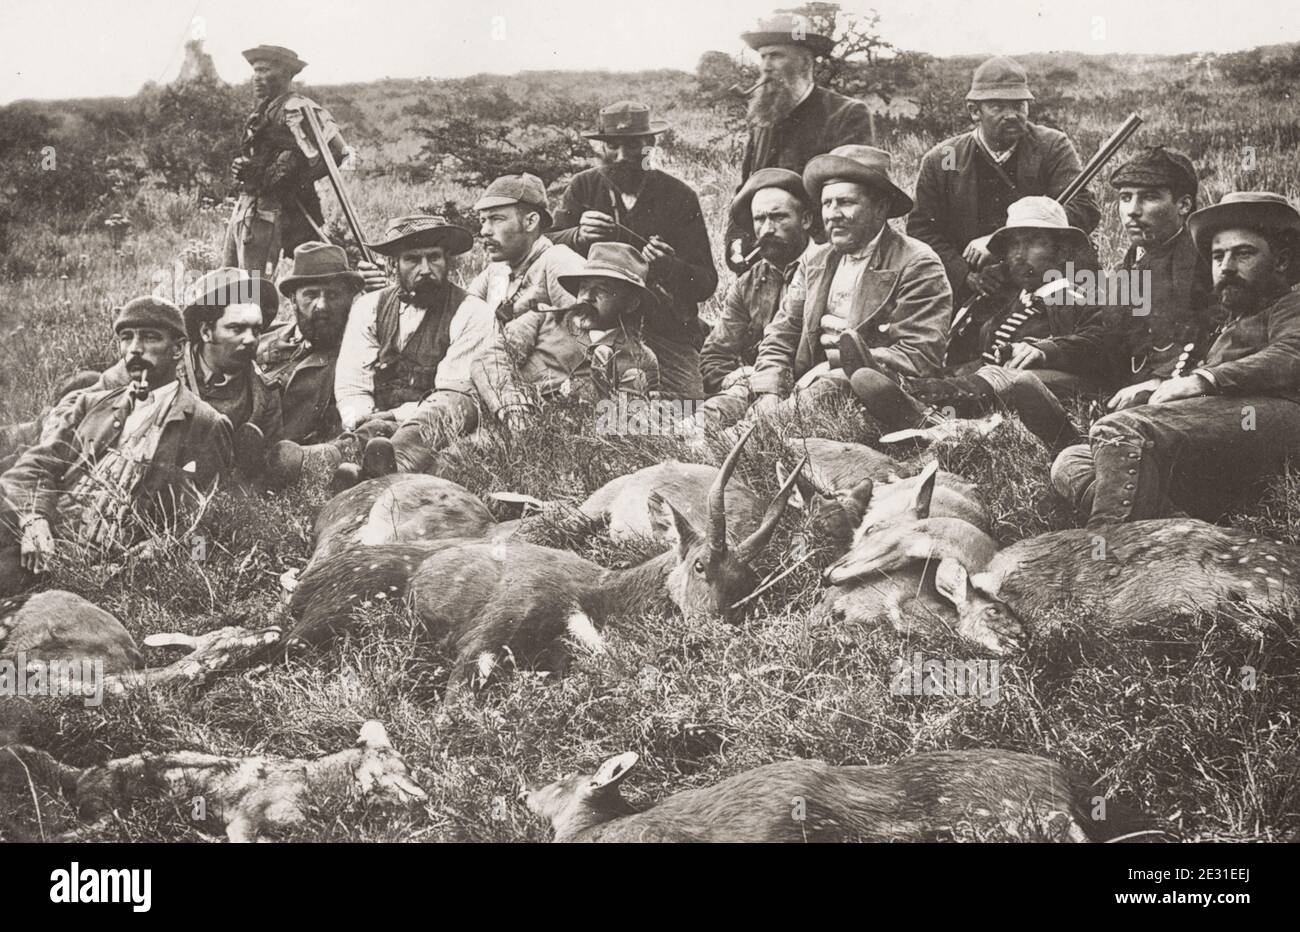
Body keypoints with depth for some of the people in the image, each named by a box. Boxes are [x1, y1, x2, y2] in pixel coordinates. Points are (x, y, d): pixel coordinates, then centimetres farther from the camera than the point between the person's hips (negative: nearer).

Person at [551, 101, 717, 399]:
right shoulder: (583, 187, 9)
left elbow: (707, 284, -2)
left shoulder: (679, 196, 2)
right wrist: (579, 236, -22)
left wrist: (671, 268, -23)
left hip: (668, 333, -1)